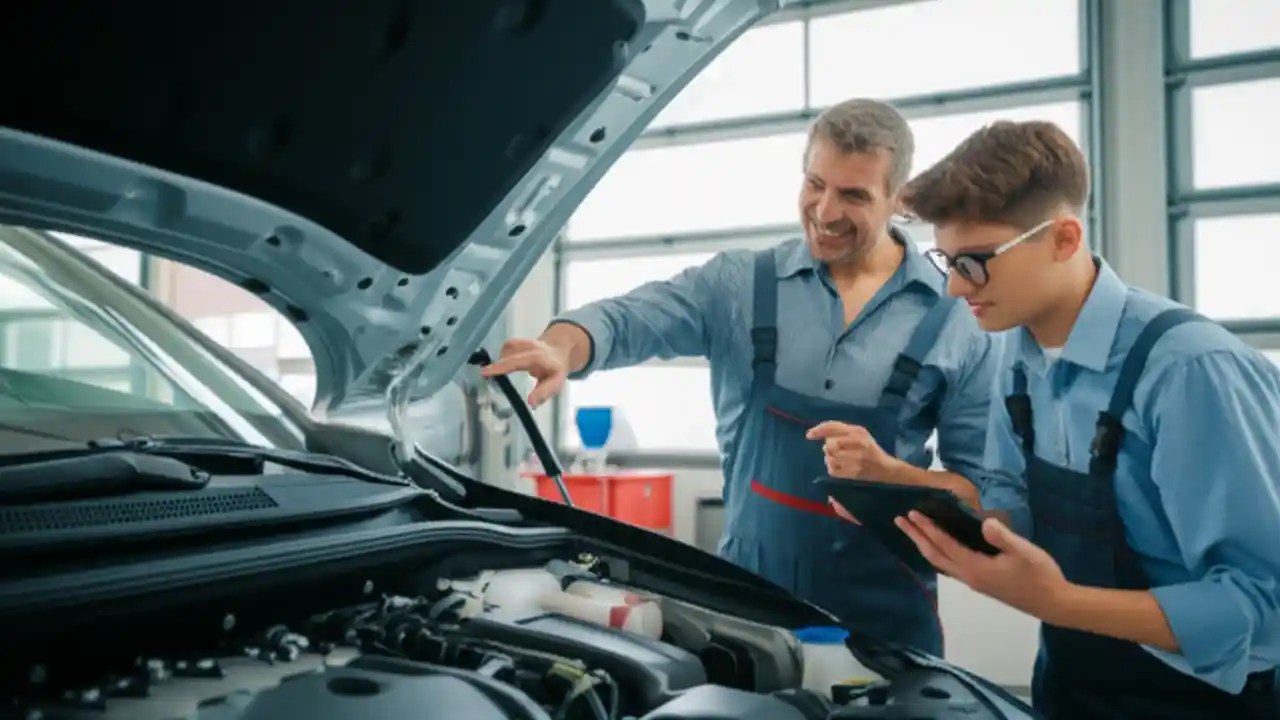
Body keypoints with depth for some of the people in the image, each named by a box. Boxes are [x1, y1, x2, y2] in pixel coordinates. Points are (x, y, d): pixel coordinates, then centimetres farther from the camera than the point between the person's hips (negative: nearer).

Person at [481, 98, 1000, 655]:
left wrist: (888, 473, -19)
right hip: (745, 597, 1)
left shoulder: (955, 320, -2)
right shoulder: (741, 285, 1)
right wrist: (561, 349, -35)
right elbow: (624, 318, -13)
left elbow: (985, 489, -1)